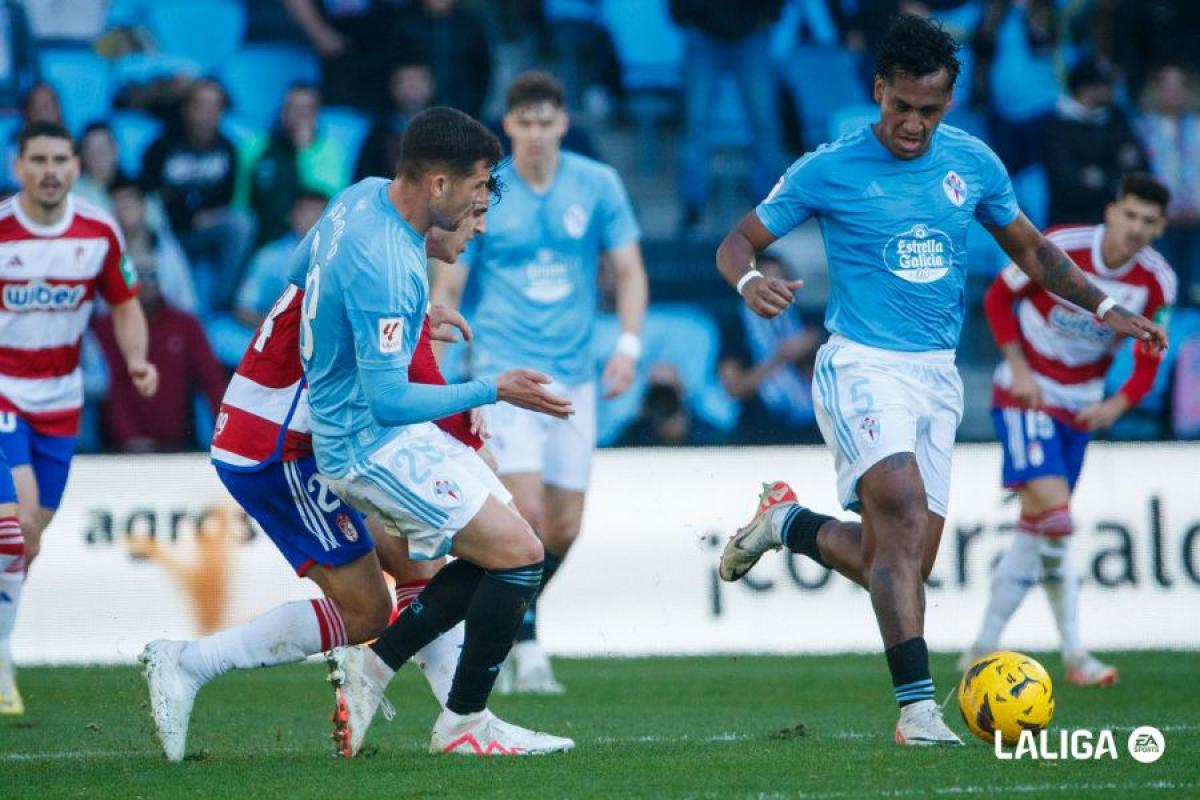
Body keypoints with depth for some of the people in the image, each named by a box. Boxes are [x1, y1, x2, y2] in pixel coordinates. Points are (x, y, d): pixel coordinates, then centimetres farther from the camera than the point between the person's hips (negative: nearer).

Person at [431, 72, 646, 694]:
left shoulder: (598, 185, 3)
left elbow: (629, 270, 9)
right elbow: (445, 291, 2)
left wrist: (629, 344, -7)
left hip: (574, 375, 3)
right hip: (505, 370, -3)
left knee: (563, 528, 4)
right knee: (526, 510, -18)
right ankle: (524, 644, -5)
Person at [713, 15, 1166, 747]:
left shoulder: (972, 162, 6)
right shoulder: (829, 170, -5)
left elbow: (1031, 249, 19)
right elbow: (739, 241, 1)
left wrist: (1105, 307, 7)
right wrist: (750, 281, -22)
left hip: (938, 377, 5)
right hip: (862, 364, -5)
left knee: (901, 563, 2)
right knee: (904, 508, -28)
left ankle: (789, 524, 32)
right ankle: (917, 704, -29)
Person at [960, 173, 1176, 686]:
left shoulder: (1157, 283, -8)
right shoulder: (1060, 247, -19)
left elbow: (1148, 361, 1)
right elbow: (998, 298, -5)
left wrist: (1118, 405, -18)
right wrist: (1020, 370, -14)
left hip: (1081, 407, 5)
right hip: (1026, 394, -5)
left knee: (1037, 528, 9)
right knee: (1052, 508, -20)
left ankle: (984, 648, 20)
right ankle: (1074, 654, -12)